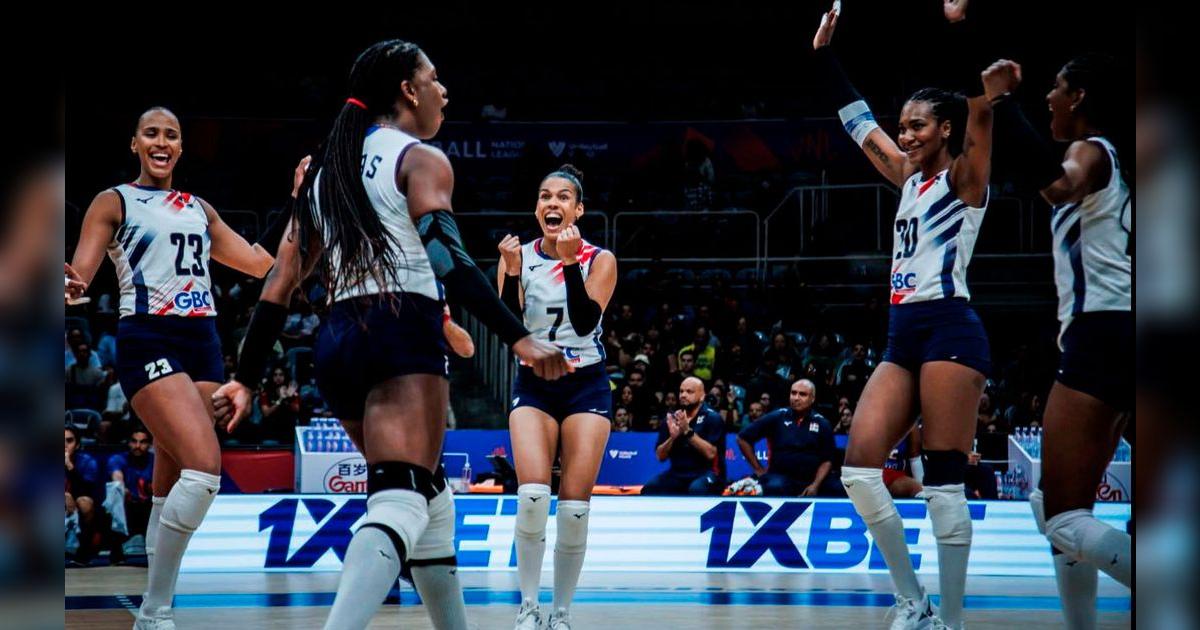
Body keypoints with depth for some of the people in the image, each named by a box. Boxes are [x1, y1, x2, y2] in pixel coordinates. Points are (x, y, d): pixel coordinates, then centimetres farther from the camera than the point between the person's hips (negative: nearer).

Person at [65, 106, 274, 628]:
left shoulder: (199, 209, 20)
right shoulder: (114, 202, 4)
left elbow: (260, 263, 24)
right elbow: (80, 270, -7)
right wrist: (74, 285, -31)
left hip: (202, 341, 6)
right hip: (147, 340, -6)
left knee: (171, 484, 5)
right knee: (205, 468, -22)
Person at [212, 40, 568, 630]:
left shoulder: (326, 170, 20)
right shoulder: (420, 159, 0)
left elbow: (280, 284, 16)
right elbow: (447, 260, -16)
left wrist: (246, 378, 18)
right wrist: (519, 338, -22)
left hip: (336, 342, 8)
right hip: (402, 336, -8)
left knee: (431, 494, 23)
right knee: (402, 503, -18)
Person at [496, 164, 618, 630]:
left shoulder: (599, 259, -2)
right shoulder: (520, 257, 2)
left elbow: (585, 322, -16)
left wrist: (570, 261, -23)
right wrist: (511, 273, -18)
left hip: (586, 386, 0)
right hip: (534, 386, 0)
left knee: (574, 508, -7)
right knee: (533, 495, -20)